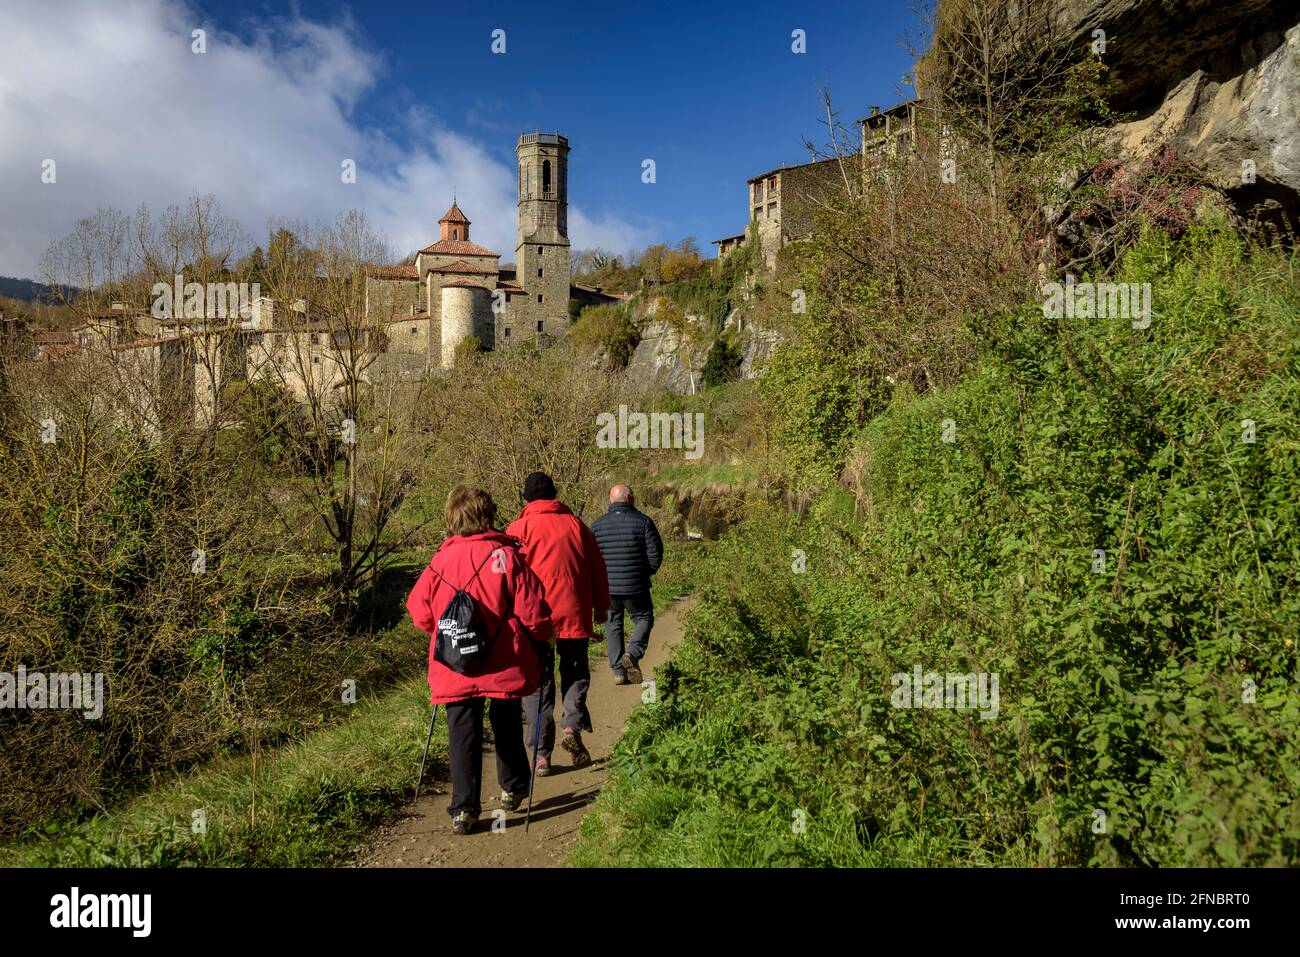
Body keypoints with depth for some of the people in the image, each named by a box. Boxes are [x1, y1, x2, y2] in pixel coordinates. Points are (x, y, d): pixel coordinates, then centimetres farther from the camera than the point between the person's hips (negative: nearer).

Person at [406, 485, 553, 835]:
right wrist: (540, 637, 8)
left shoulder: (439, 561, -4)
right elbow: (534, 612, -13)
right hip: (504, 666, -1)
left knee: (462, 734, 9)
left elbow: (419, 612, 5)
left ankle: (464, 809, 9)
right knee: (507, 725, 19)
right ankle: (513, 789, 34)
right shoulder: (507, 556, -13)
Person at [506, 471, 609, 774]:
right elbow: (597, 568, 9)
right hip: (574, 615, 1)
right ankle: (572, 726, -4)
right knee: (576, 672, 18)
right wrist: (601, 607, 18)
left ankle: (542, 755, 7)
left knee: (538, 683, 7)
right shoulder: (575, 524, 7)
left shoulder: (519, 528, 1)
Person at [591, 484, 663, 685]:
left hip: (606, 587, 3)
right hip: (635, 586, -2)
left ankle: (618, 671, 12)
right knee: (643, 618, 17)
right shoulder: (643, 522, -6)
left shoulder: (597, 525, 2)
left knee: (613, 625, 15)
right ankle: (633, 653, -7)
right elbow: (655, 554, -8)